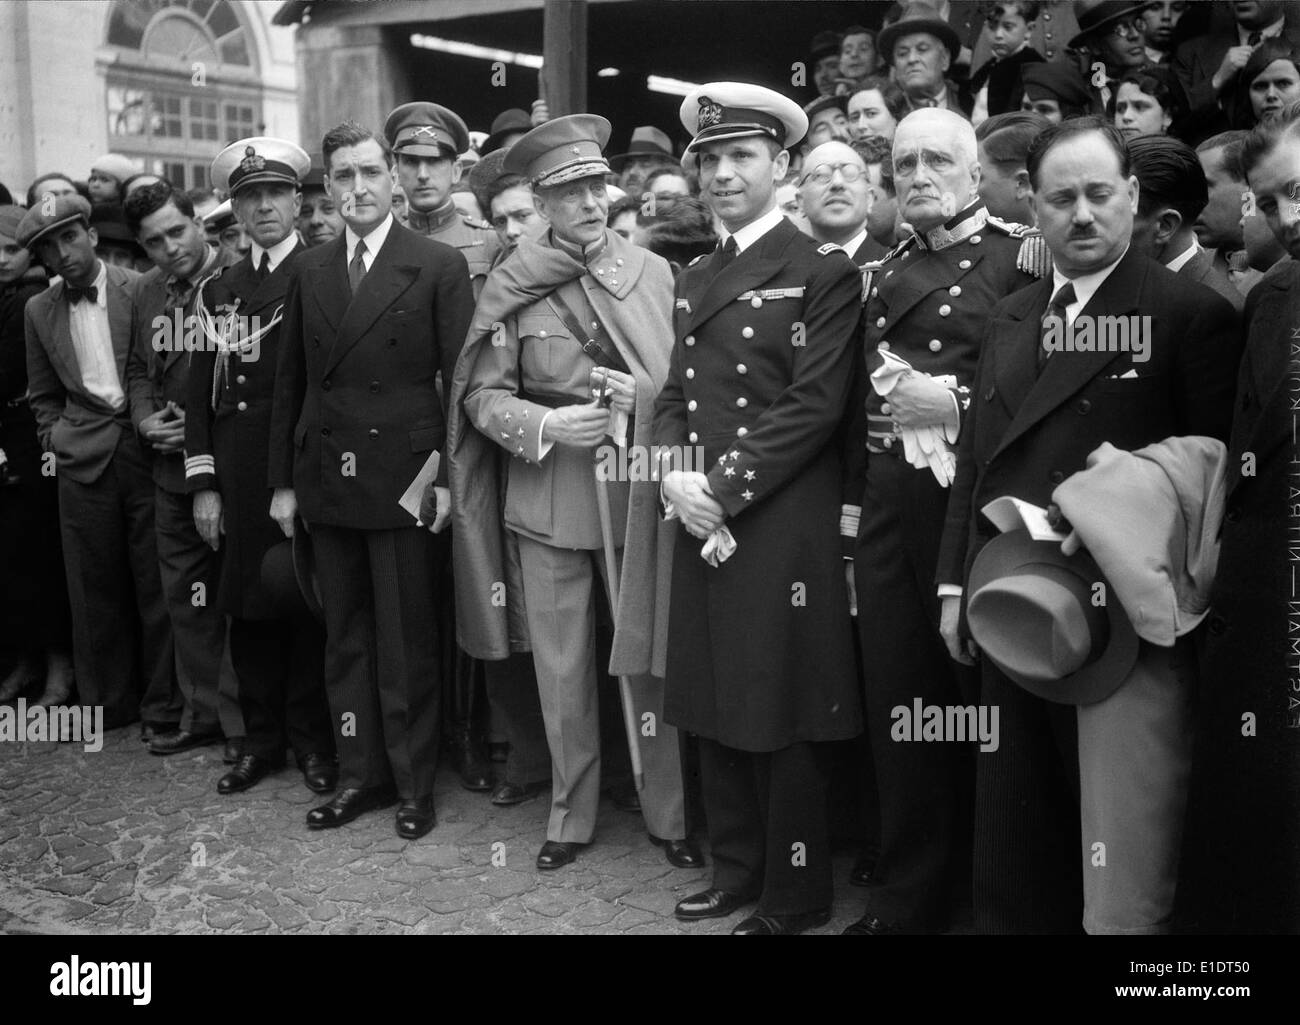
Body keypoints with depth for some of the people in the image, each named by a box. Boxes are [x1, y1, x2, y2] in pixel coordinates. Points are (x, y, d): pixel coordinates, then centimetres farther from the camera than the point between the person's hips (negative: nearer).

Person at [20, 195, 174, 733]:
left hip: (146, 448, -3)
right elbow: (42, 396, 20)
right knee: (95, 587, 8)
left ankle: (161, 706, 13)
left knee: (156, 584, 1)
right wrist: (55, 438, 7)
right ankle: (106, 702, 21)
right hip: (83, 462, 3)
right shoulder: (39, 311, 11)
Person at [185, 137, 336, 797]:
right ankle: (262, 736, 24)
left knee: (306, 604, 2)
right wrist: (202, 483, 4)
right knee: (245, 605, 9)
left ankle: (312, 740, 17)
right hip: (237, 477, 4)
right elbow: (200, 391, 11)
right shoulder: (217, 289, 13)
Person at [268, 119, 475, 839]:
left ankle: (414, 784, 17)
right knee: (345, 638, 12)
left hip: (403, 477, -5)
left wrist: (447, 476, -10)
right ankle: (359, 774, 24)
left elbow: (458, 378, -5)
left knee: (407, 643, 4)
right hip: (326, 481, 5)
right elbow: (291, 381, 12)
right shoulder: (309, 271, 10)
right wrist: (282, 479, 10)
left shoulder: (440, 266, -4)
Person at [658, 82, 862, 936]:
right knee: (714, 704, 13)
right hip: (702, 522, 7)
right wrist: (676, 477, -3)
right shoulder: (695, 280, 17)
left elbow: (815, 405, -13)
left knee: (786, 715, 2)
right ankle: (737, 871, 29)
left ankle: (795, 895, 17)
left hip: (784, 528, -6)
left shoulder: (824, 272, -5)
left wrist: (726, 488, -16)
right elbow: (675, 395, 15)